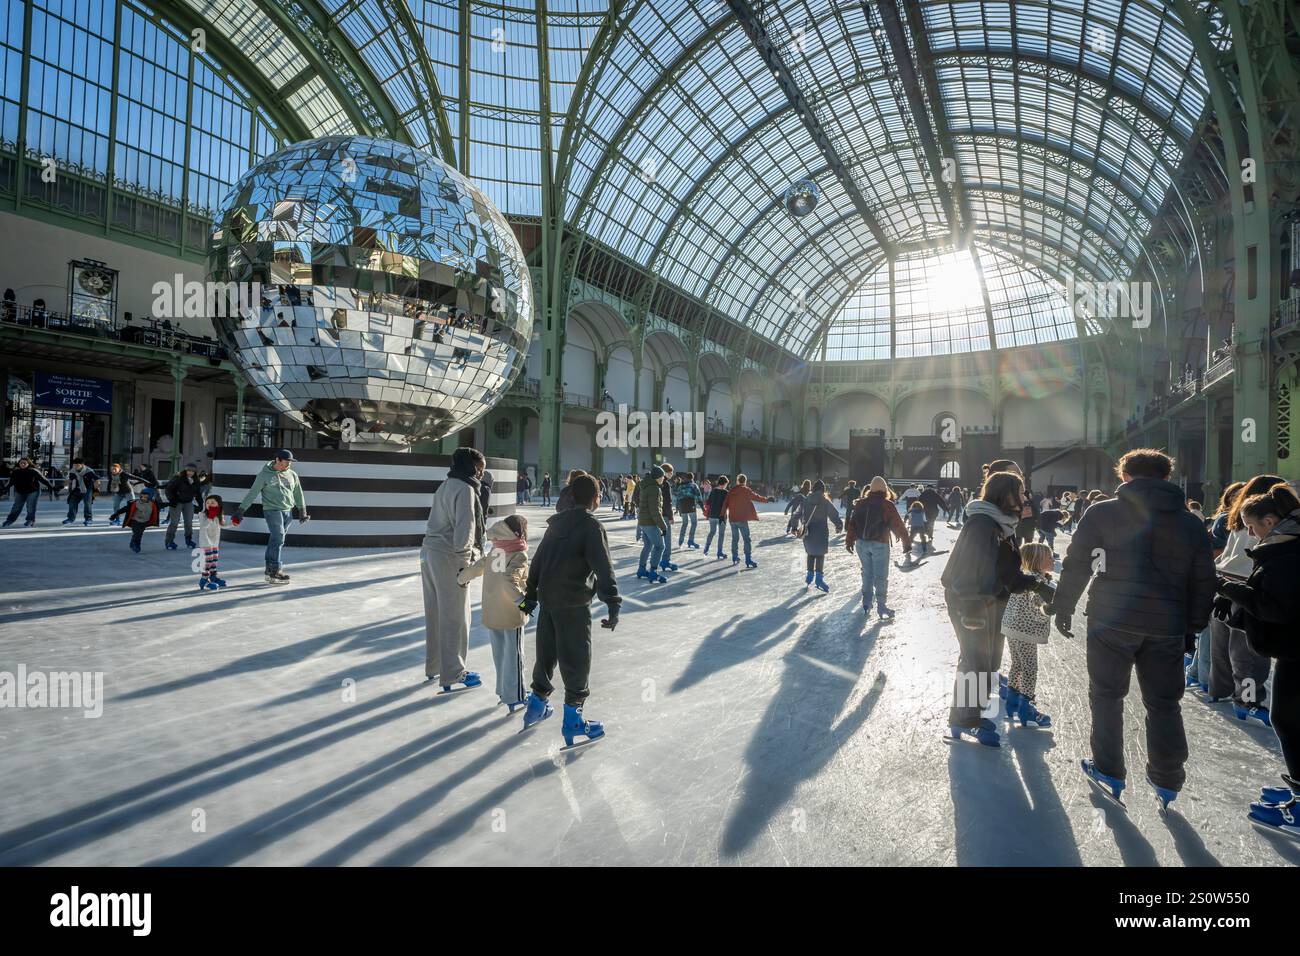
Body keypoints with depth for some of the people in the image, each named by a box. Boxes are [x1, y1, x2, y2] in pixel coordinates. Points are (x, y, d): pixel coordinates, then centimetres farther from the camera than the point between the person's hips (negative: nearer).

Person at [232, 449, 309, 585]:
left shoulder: (292, 475, 10)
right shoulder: (265, 474, -4)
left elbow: (298, 494, 18)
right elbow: (252, 494, -3)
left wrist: (302, 512, 20)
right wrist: (240, 510, -6)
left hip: (288, 512, 5)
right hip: (272, 510, -5)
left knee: (276, 540, 9)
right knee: (278, 539, -13)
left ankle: (270, 570, 17)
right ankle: (275, 571, -9)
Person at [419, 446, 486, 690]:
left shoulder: (445, 486, 14)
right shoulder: (465, 489, -13)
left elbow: (438, 522, 11)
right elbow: (465, 528, -21)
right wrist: (466, 553, -9)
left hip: (430, 552, 9)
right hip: (450, 558, -9)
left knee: (435, 613, 17)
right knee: (455, 617, 1)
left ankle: (433, 666, 30)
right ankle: (453, 674, 9)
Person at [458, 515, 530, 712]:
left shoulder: (493, 552, 4)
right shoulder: (520, 556, -17)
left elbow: (476, 568, 13)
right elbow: (509, 581, -29)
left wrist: (462, 577, 31)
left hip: (490, 614, 7)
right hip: (511, 615, -7)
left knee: (499, 654, 18)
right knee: (513, 656, 2)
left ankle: (503, 690, 30)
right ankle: (514, 697, 8)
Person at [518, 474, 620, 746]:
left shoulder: (556, 522, 10)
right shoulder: (592, 526, -12)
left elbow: (538, 558, 16)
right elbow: (603, 567, -21)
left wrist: (531, 594, 24)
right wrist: (613, 603, -22)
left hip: (547, 598, 7)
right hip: (573, 603, -7)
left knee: (547, 651, 20)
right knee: (576, 658, 3)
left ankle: (537, 704, 34)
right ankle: (572, 719, 11)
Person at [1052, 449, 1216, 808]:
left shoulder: (1103, 512, -4)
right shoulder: (1192, 524, 8)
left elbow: (1076, 565, -5)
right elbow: (1203, 581, 11)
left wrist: (1063, 607, 4)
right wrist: (1194, 626, 19)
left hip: (1111, 620, -3)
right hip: (1167, 627, 3)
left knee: (1107, 695, 10)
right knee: (1163, 703, 15)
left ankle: (1109, 772, 16)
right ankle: (1167, 781, 22)